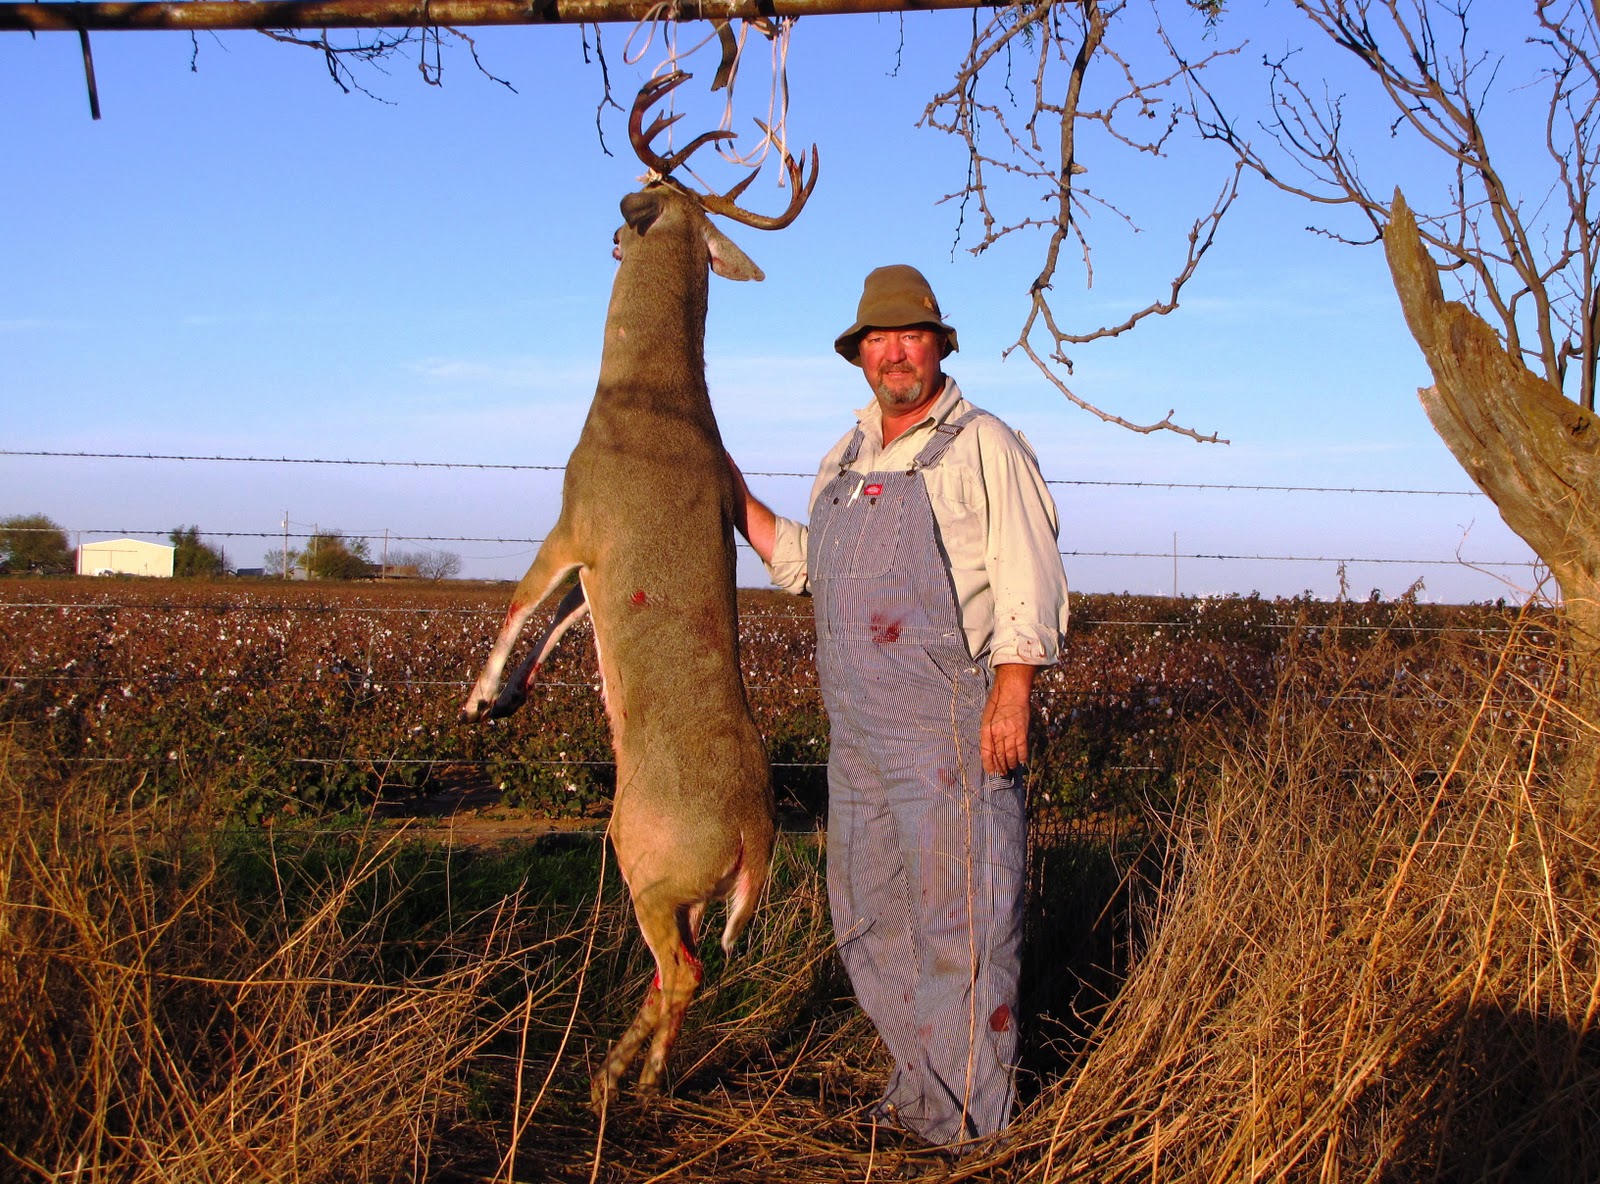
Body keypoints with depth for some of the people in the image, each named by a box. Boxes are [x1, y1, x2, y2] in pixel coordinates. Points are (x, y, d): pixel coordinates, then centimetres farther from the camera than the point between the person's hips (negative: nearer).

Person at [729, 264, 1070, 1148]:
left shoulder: (983, 446, -3)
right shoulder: (846, 459, 18)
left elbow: (1029, 578, -10)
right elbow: (801, 564, 28)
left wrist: (1013, 690, -20)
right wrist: (728, 484, 23)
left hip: (952, 726, -8)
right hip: (857, 730, 8)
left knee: (957, 915, -4)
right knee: (869, 914, 13)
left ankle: (967, 1118, 6)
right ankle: (919, 1086, 26)